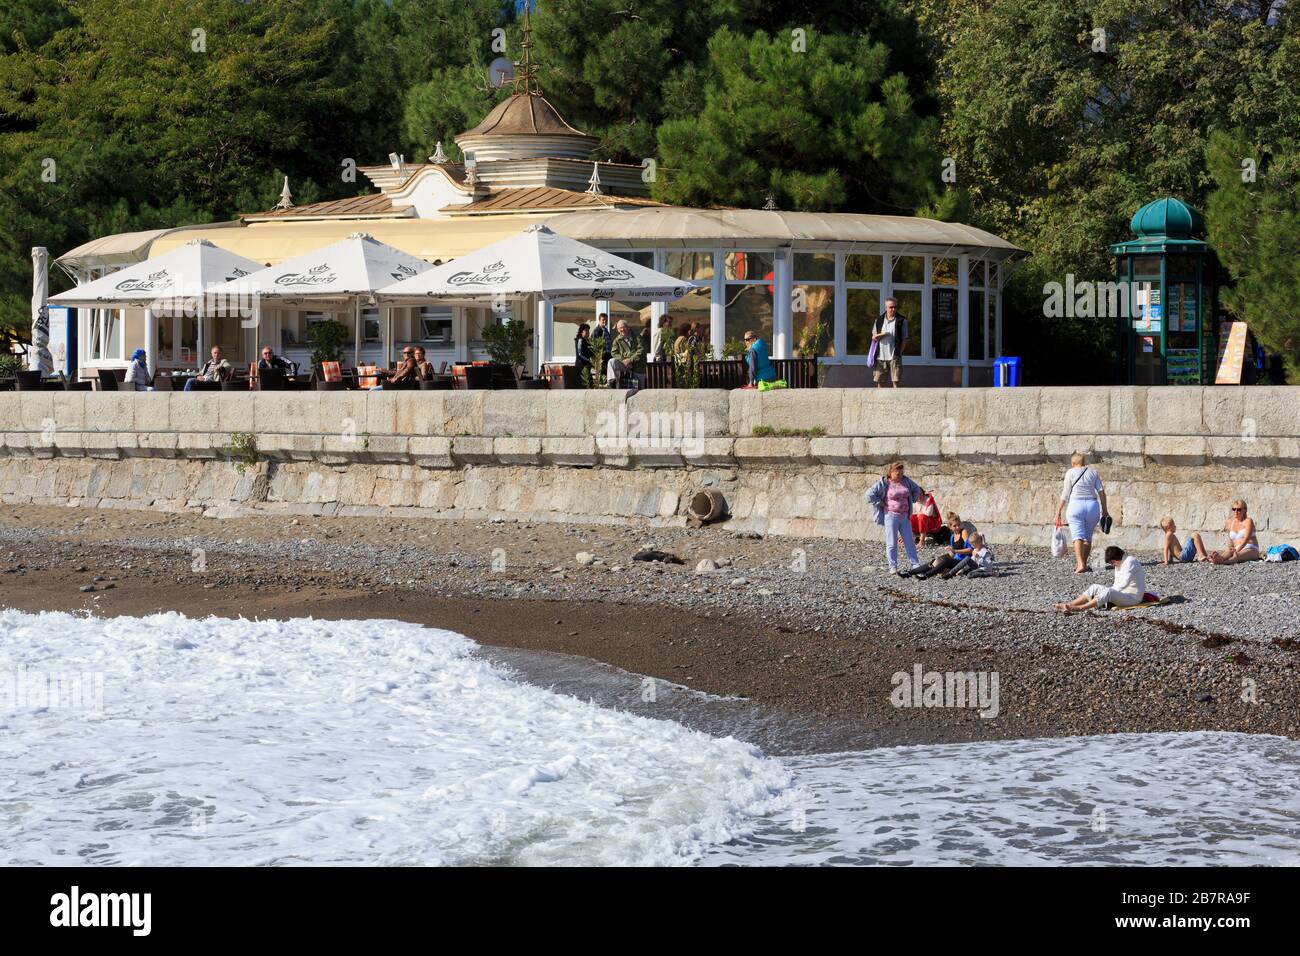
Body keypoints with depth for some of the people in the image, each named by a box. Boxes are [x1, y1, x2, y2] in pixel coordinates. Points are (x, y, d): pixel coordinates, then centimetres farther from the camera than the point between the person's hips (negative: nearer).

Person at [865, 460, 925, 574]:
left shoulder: (906, 481, 7)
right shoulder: (884, 483, -9)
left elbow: (917, 490, 23)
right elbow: (869, 495, -12)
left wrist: (912, 501, 11)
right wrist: (881, 504, -10)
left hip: (905, 516, 5)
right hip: (891, 516, -5)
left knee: (910, 542, 7)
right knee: (892, 543, -2)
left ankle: (915, 565, 12)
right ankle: (893, 567, 4)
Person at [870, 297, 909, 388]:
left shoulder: (902, 320, 3)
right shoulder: (879, 320, 11)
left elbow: (904, 339, 3)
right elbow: (874, 338, 14)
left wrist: (899, 352, -8)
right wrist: (882, 334, -7)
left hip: (894, 357, -3)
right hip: (881, 356, 3)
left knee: (896, 381, -7)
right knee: (879, 381, 4)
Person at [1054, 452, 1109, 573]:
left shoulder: (1070, 473, 2)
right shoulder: (1093, 473, 11)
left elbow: (1065, 494, -1)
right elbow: (1101, 492, 3)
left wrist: (1059, 510, 4)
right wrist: (1104, 510, 7)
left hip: (1075, 505, -3)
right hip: (1092, 506, 3)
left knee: (1078, 536, -10)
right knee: (1088, 537, 14)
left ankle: (1080, 564, -24)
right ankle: (1083, 563, 16)